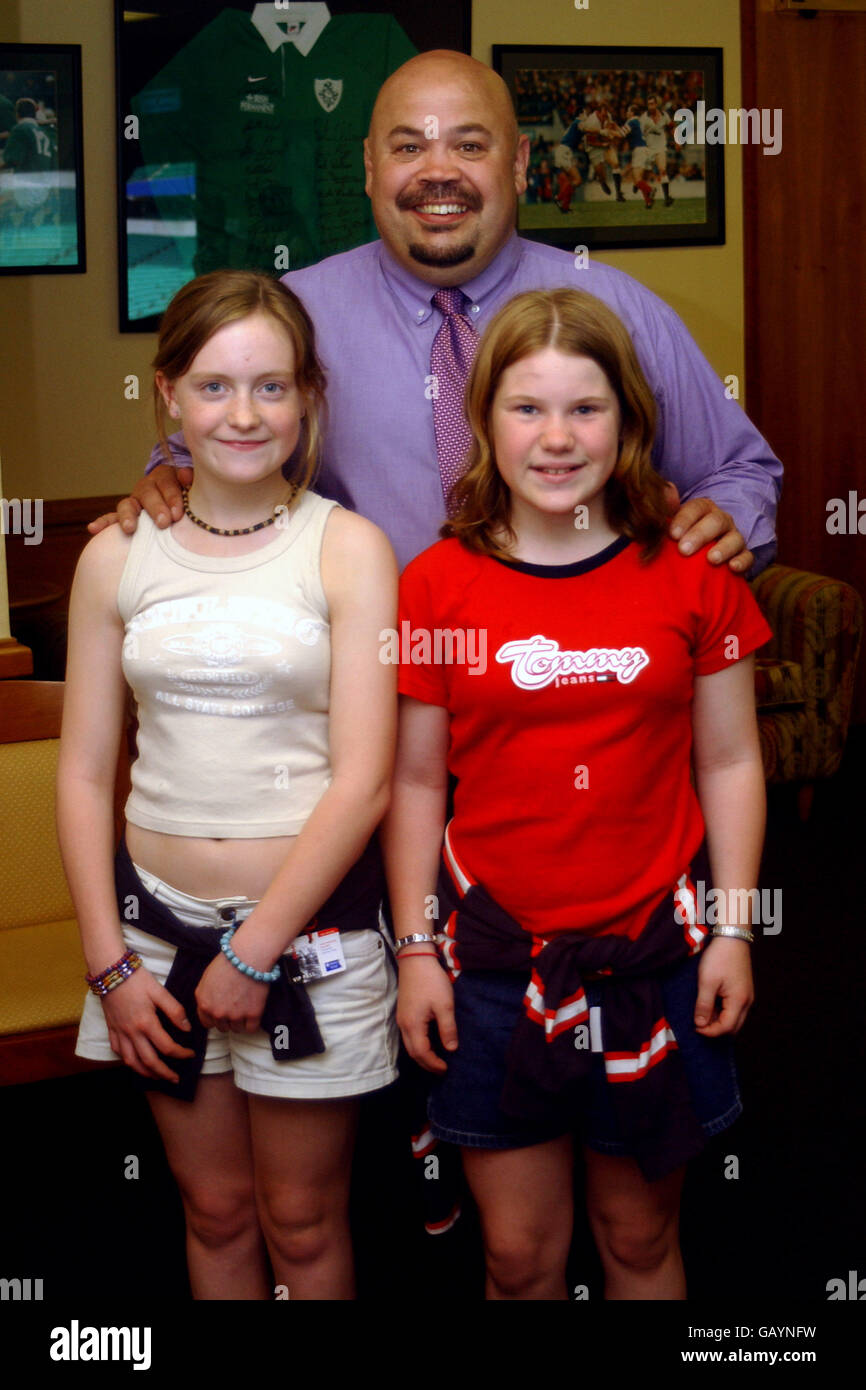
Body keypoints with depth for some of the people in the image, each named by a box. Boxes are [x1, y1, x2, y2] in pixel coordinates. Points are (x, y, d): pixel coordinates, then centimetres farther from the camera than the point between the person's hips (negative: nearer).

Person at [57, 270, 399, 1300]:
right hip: (158, 918, 3)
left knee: (300, 1223, 10)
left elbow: (361, 782, -11)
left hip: (309, 927, -3)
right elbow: (85, 773, 4)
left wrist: (255, 951, -12)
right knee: (214, 1212, 15)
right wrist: (109, 962, -2)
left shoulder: (347, 549, -7)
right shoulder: (118, 557, 2)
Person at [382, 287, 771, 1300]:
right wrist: (415, 950, 1)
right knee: (519, 1255, 10)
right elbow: (415, 781, 2)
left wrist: (732, 931, 0)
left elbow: (729, 764, 4)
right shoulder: (438, 585, -2)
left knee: (640, 1236, 14)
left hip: (653, 951, 0)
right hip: (495, 952, 0)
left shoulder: (692, 575, -1)